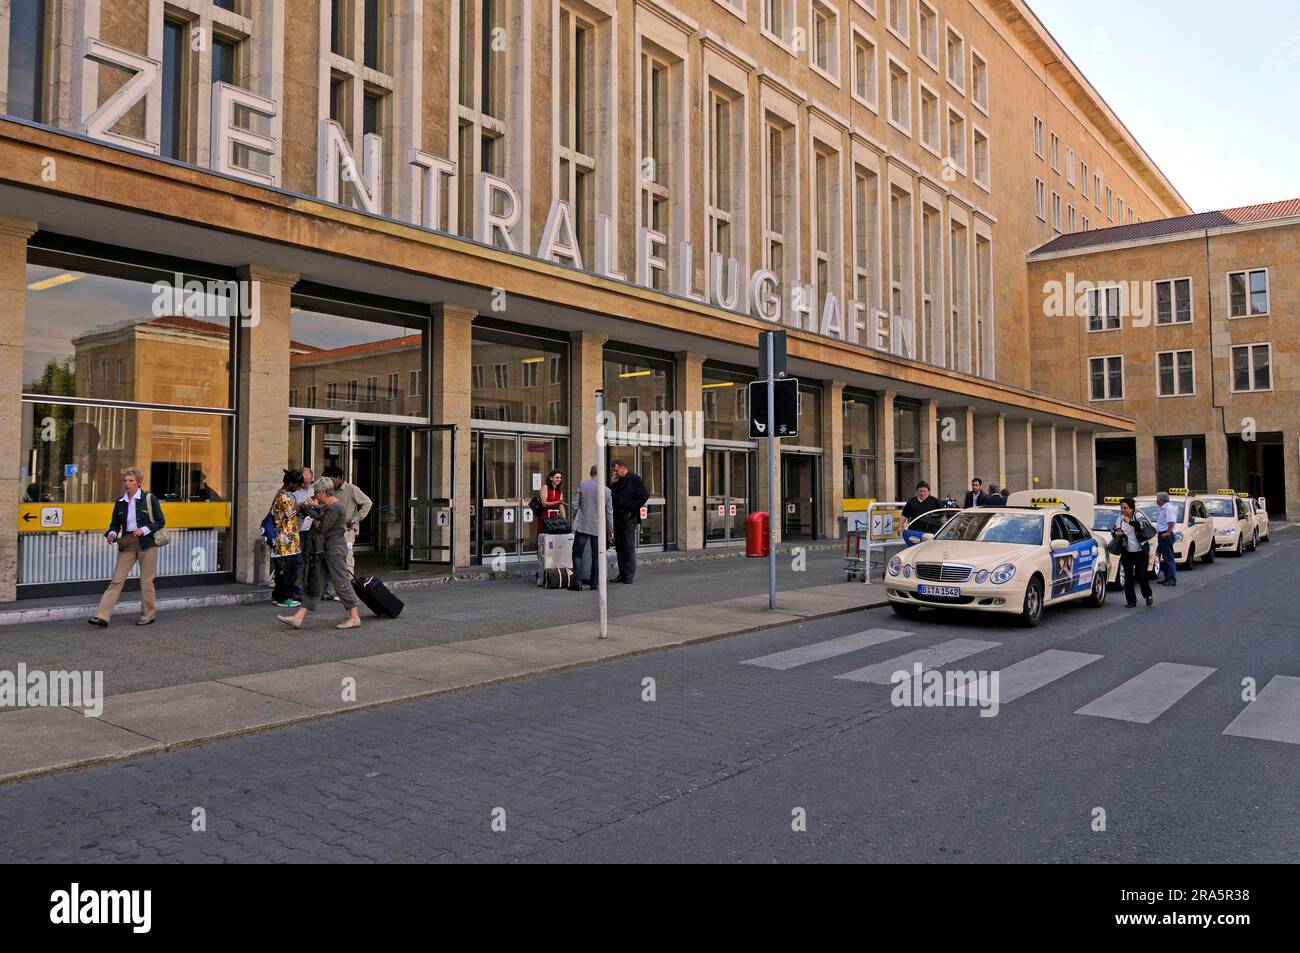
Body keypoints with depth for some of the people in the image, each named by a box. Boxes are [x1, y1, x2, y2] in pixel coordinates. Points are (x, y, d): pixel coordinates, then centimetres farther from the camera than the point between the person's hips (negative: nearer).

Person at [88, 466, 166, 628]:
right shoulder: (120, 502, 8)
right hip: (127, 544, 4)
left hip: (147, 543, -3)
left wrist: (143, 530, -16)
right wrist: (112, 534, -5)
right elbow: (115, 523, 16)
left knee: (146, 581, 3)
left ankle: (148, 616, 17)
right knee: (117, 579, -4)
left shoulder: (149, 499, -4)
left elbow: (160, 522, -2)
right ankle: (102, 616, -7)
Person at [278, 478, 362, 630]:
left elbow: (321, 527, -20)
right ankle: (298, 618, 10)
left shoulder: (334, 508, -17)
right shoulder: (326, 505, 15)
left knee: (341, 583, -4)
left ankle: (355, 618, 4)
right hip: (323, 550, 10)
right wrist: (310, 506, 1)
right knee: (314, 583, 9)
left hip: (335, 550, -10)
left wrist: (313, 512, -6)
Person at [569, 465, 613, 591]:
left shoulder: (582, 484, -6)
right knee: (596, 556, 12)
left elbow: (575, 504, -5)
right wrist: (610, 531, 11)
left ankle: (577, 583, 1)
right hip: (598, 527, 1)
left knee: (577, 554, 5)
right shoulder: (607, 491, -3)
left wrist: (574, 519, 12)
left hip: (582, 525, -1)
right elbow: (609, 513, 1)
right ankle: (594, 583, 12)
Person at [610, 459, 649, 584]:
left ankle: (629, 575, 0)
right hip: (617, 518, 7)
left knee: (629, 547, -4)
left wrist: (632, 509, -12)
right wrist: (613, 484, 1)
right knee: (619, 547, 8)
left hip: (629, 518, -7)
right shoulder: (617, 481, 16)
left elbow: (644, 496, -11)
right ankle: (622, 574, 14)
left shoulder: (634, 479, -5)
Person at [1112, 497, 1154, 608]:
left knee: (1141, 575, -7)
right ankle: (1131, 600, 8)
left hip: (1141, 551, -3)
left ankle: (1148, 595, 19)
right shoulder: (1120, 519, 2)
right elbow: (1113, 530, 15)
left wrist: (1131, 522, -39)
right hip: (1127, 553, 3)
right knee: (1128, 576, 0)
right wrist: (1115, 533, -8)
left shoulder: (1138, 516, -8)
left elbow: (1143, 526, -27)